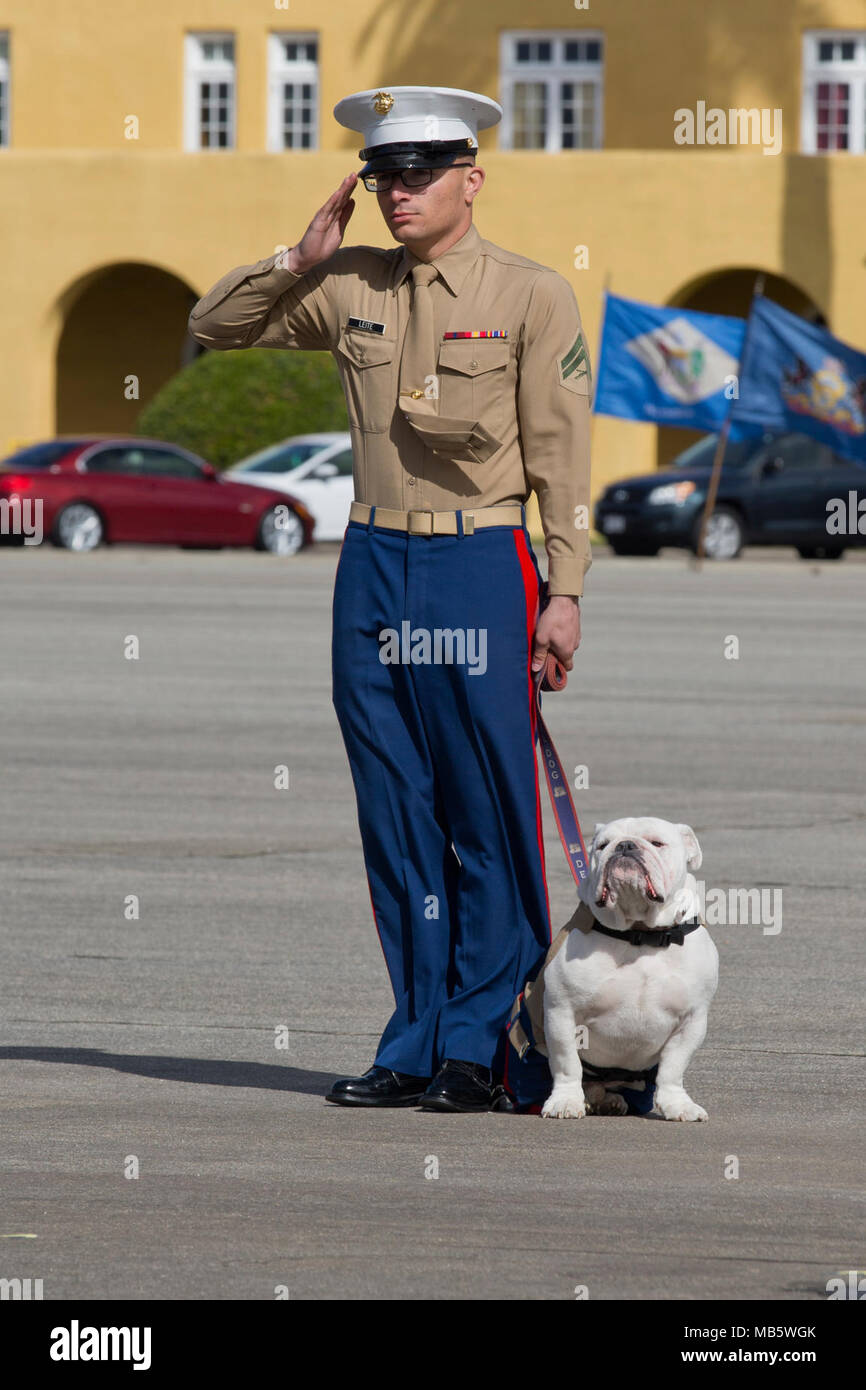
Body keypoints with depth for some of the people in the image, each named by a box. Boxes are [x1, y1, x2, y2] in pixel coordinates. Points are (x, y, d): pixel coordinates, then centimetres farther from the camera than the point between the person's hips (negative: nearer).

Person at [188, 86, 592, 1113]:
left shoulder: (531, 297, -3)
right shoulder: (350, 289, 9)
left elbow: (561, 458, -4)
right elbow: (214, 326, 17)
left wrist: (564, 593, -9)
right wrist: (302, 259, 2)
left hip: (480, 567, -5)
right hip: (373, 563, 5)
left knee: (489, 818, -4)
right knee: (396, 817, 6)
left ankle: (481, 1051, 1)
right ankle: (417, 1047, 11)